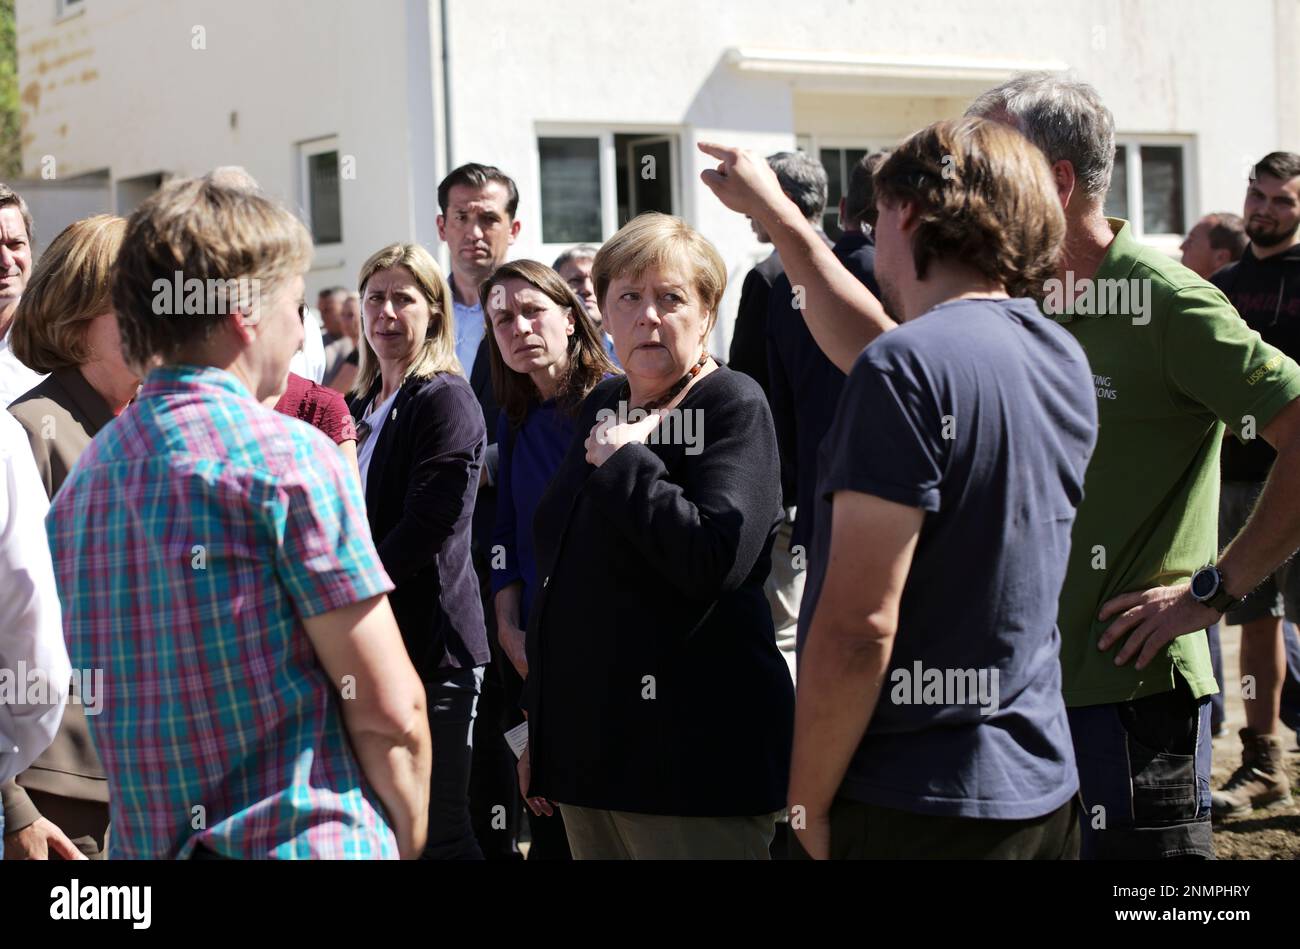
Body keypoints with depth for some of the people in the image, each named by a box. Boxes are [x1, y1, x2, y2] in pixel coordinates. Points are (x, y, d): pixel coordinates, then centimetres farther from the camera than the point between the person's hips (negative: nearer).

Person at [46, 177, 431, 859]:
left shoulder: (82, 475, 9)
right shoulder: (287, 454, -12)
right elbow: (388, 710, -13)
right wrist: (405, 843, 0)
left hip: (142, 847, 7)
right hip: (304, 842, -7)